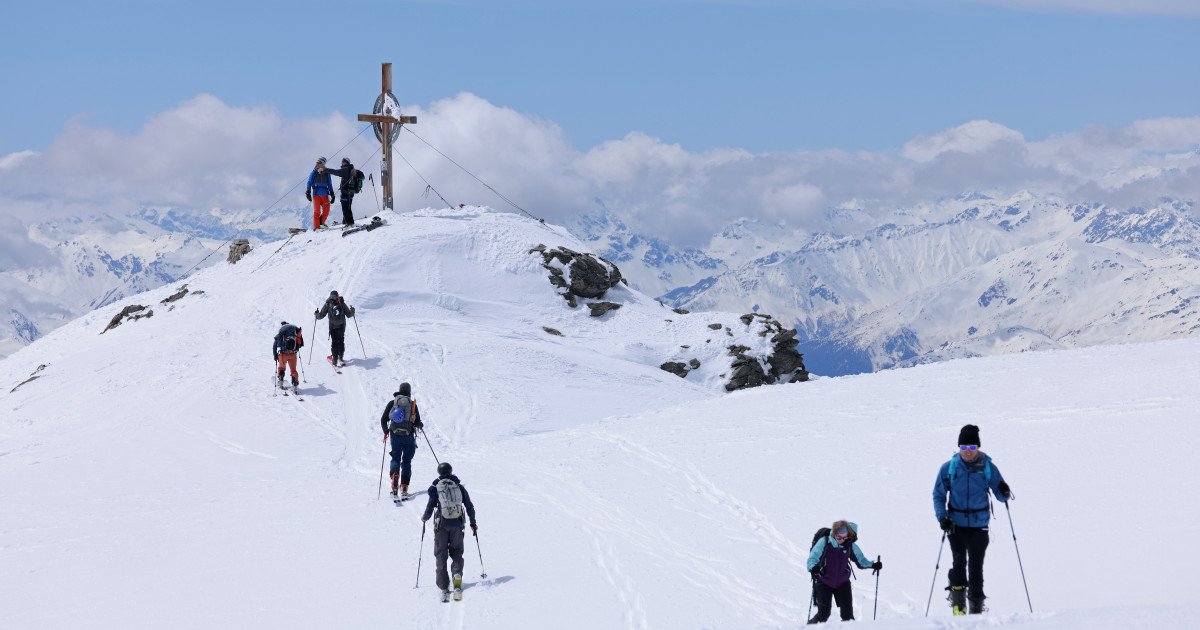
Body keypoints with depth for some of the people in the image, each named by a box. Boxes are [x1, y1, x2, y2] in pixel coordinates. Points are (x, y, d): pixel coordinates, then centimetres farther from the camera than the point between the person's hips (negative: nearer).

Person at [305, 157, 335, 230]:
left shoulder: (326, 174, 10)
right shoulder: (314, 173, 5)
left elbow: (329, 185, 16)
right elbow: (309, 183, 6)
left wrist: (332, 194, 12)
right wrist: (308, 193, -4)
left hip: (325, 194, 3)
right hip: (316, 194, -3)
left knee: (326, 210, 1)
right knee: (317, 211, -8)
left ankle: (321, 223, 22)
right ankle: (316, 227, -5)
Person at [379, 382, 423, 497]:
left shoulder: (392, 403, 2)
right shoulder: (412, 404, -2)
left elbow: (383, 420, 2)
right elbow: (417, 423, -4)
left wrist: (386, 432, 18)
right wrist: (420, 425, 20)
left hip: (395, 436, 1)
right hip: (408, 436, -1)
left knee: (396, 459, 14)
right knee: (406, 461, 10)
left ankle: (395, 473, -20)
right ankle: (404, 488, 0)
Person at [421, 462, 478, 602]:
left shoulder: (435, 488, -1)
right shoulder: (459, 486, 6)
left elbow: (430, 507, -3)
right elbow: (469, 506, 7)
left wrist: (425, 517, 18)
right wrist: (473, 523, 19)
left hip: (442, 524, -2)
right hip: (457, 524, 2)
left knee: (441, 554, 6)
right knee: (456, 552, 15)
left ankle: (444, 588, -3)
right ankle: (457, 574, -15)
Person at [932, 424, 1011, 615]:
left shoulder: (988, 467, 1)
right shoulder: (949, 468, 0)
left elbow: (1001, 496, 6)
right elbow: (938, 495, 8)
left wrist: (1004, 492, -18)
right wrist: (942, 516, -7)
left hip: (979, 525, 1)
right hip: (956, 525, 0)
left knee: (976, 567, 1)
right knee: (959, 561, -17)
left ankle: (976, 608, 10)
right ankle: (958, 603, -10)